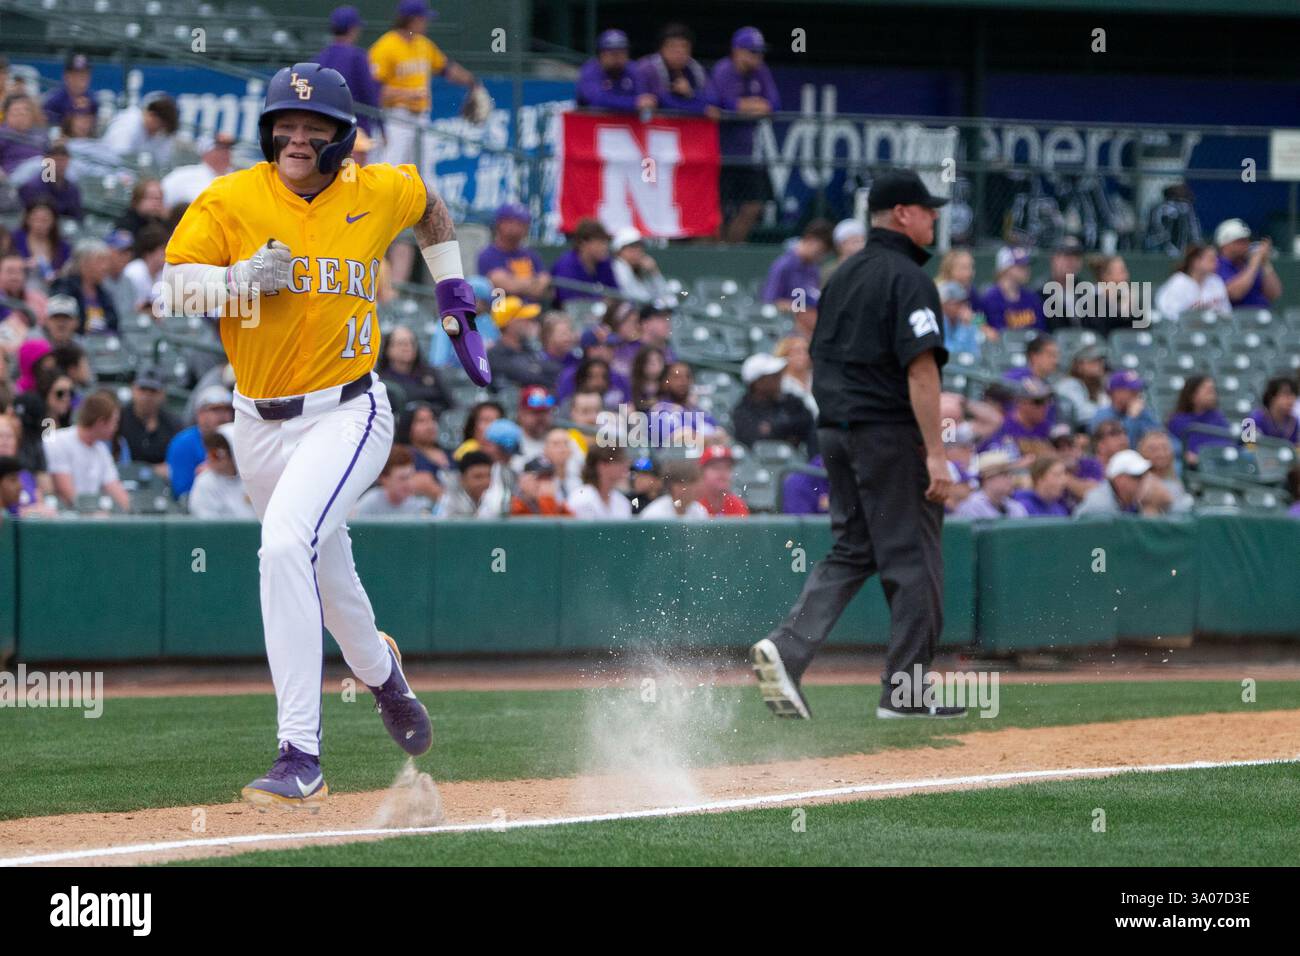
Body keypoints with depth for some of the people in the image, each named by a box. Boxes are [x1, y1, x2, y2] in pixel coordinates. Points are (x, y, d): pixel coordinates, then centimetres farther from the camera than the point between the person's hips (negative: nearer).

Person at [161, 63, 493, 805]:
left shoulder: (379, 194, -1)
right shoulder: (230, 200, -4)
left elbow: (430, 205, 22)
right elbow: (171, 283, -10)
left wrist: (456, 305, 20)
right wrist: (241, 280, -26)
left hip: (347, 415, -3)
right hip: (259, 425, 3)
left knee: (287, 546, -27)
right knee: (322, 574, 18)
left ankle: (301, 758, -29)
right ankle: (379, 671, 56)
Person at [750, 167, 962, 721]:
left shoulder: (842, 278, 14)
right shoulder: (907, 280, -12)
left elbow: (823, 362, 17)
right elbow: (920, 369, -19)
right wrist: (936, 453, -21)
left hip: (835, 430, 8)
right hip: (890, 432, -8)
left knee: (852, 552, 12)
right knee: (913, 560, 1)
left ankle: (786, 649, -6)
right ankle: (905, 691, 4)